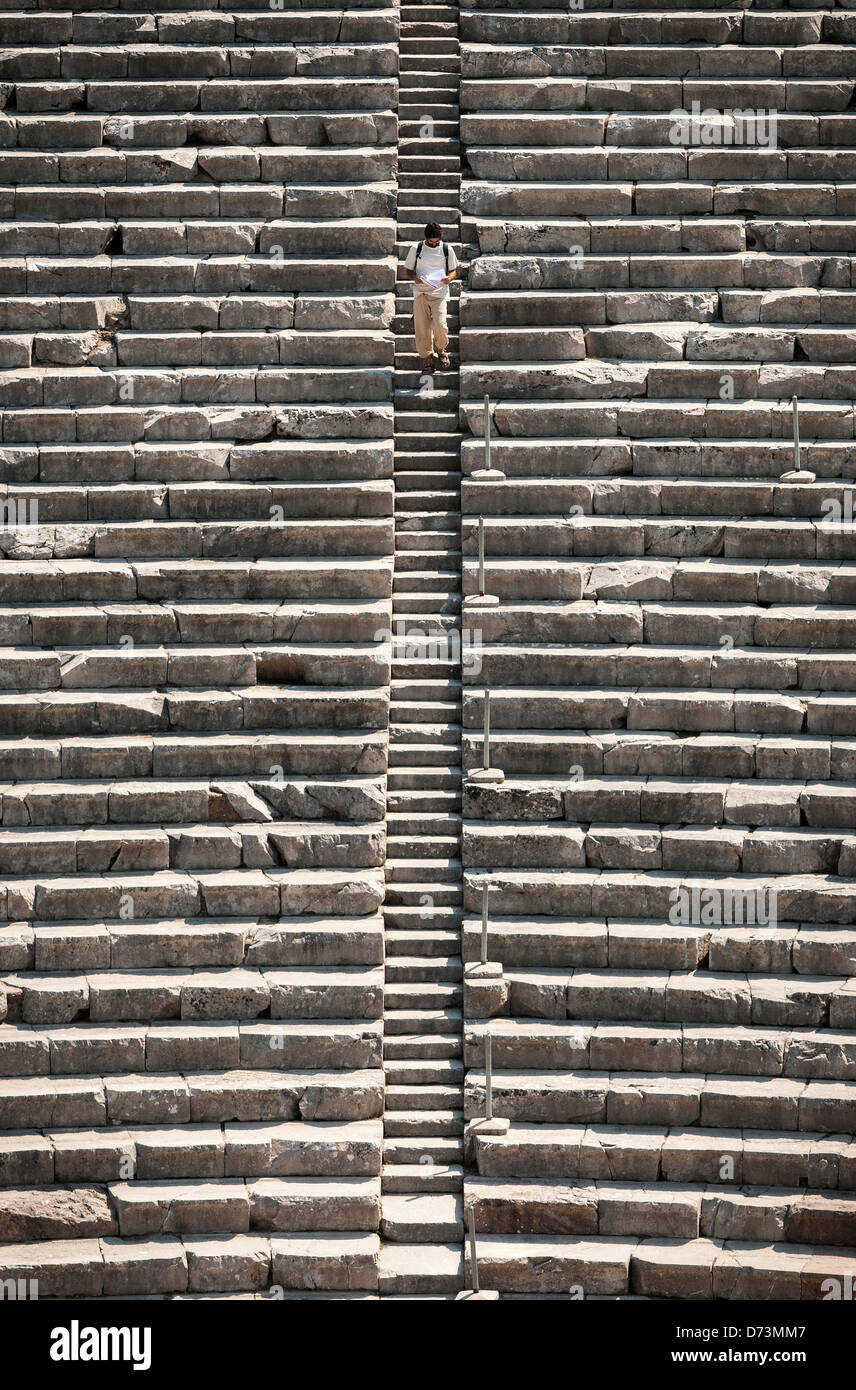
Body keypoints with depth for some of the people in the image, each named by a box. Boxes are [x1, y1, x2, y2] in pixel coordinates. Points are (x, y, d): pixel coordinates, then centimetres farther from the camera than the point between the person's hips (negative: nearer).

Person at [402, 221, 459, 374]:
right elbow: (408, 270, 11)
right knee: (422, 327, -3)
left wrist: (449, 277, -10)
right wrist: (415, 278, -12)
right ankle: (427, 357, 12)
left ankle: (441, 350, 12)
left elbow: (453, 270, 14)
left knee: (440, 325, -17)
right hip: (420, 292, 1)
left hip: (439, 292, -1)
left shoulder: (447, 249, 6)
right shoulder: (416, 248, 5)